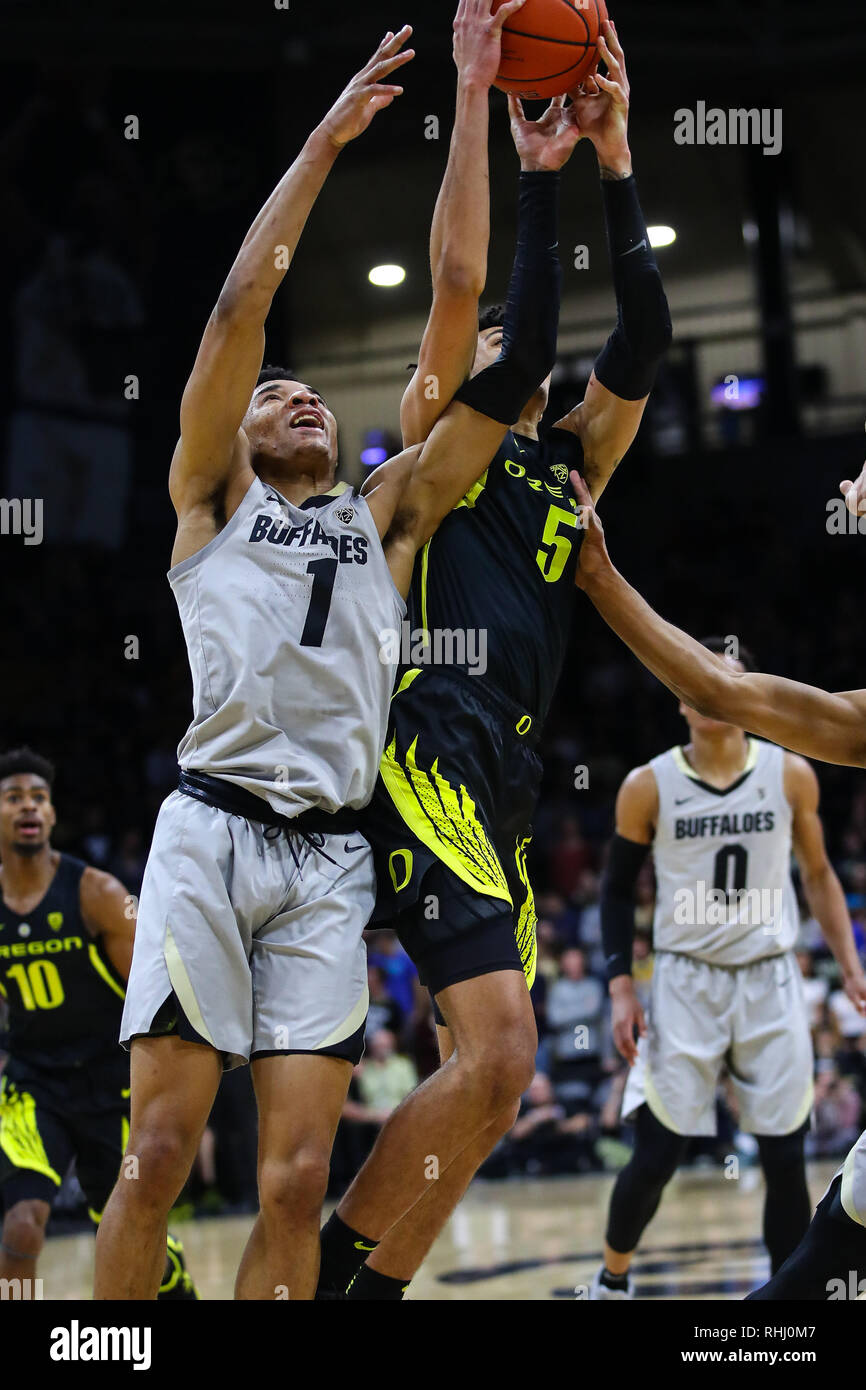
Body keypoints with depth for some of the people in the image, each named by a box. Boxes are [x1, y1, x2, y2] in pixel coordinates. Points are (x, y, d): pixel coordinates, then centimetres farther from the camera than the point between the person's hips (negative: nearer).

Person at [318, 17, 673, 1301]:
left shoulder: (571, 463, 25)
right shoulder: (439, 426, 10)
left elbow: (644, 342, 13)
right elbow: (455, 277, -4)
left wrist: (614, 161, 8)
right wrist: (475, 101, -3)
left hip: (505, 768, 8)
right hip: (429, 743, -8)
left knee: (491, 1074, 4)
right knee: (497, 1053, -20)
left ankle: (372, 1291, 9)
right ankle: (320, 1276, -11)